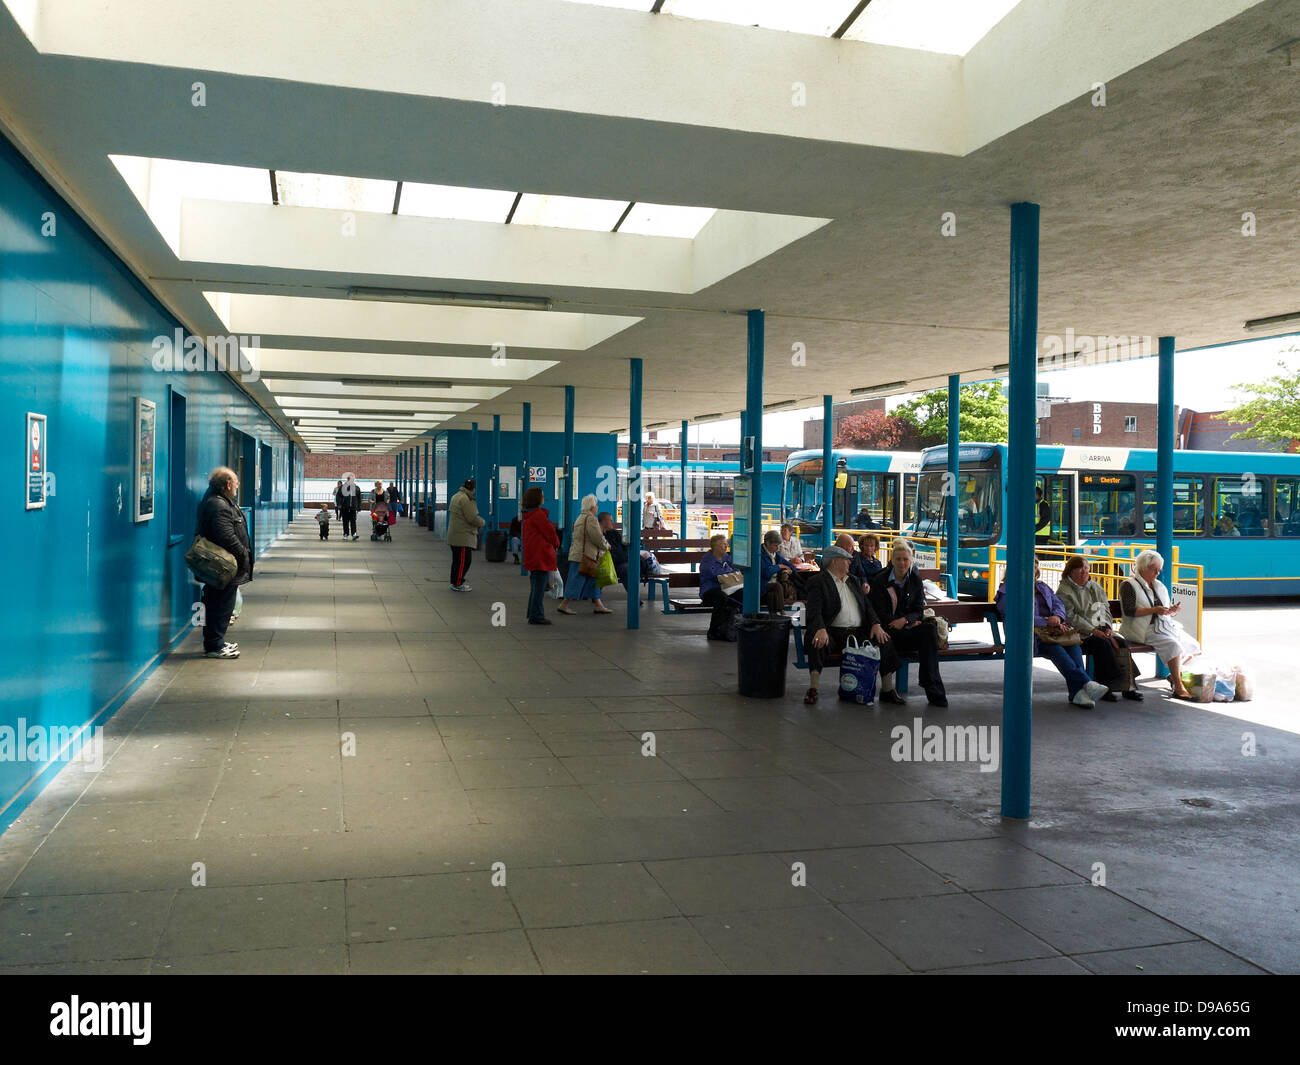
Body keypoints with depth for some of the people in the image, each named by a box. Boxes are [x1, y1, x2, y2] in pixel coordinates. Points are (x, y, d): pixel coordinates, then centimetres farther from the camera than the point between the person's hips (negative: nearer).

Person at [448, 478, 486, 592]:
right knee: (464, 561, -5)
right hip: (463, 536, -10)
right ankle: (458, 584, -3)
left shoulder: (455, 496, 15)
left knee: (457, 560, 16)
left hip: (454, 534, 10)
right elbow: (472, 518, -21)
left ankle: (455, 582, 22)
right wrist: (483, 522, -1)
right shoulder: (465, 499, -18)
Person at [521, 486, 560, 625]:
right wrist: (556, 543, 8)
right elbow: (550, 533, -12)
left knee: (535, 586, 18)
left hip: (532, 556, 10)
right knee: (539, 586, -5)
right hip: (541, 556, -10)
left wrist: (553, 543, 13)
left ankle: (533, 614, 25)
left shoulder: (527, 515, 14)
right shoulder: (538, 514, -16)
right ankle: (536, 616, -2)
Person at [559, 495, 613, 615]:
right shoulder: (590, 518, -15)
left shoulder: (580, 517, 17)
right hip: (584, 555, -10)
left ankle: (599, 605, 15)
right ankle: (564, 605, 0)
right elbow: (597, 538, -19)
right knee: (577, 580, -5)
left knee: (592, 580, 13)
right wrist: (606, 546, 0)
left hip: (577, 554, 10)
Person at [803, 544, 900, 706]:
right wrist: (821, 629, -32)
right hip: (833, 633, -5)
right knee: (817, 642, -35)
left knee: (886, 641, -16)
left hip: (859, 632, 5)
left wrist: (876, 624, -3)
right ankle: (813, 690, -27)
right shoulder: (817, 582, 3)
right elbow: (814, 610, -12)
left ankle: (888, 690, -6)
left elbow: (867, 605, 18)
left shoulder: (853, 581, 24)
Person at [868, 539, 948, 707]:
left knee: (930, 630, -31)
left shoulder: (916, 581, 11)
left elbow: (919, 611, 6)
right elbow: (879, 613, -5)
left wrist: (904, 620, -18)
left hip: (909, 627, 3)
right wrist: (910, 623, -13)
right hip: (889, 630, -3)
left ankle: (934, 691, -31)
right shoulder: (880, 581, 0)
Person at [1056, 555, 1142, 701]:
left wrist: (1108, 627, -2)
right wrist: (1093, 630, -18)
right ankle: (1105, 687, -30)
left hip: (1101, 630, 6)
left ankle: (1128, 687, -21)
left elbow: (1106, 609, 18)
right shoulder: (1064, 591, -1)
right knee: (1103, 643, -32)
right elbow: (1070, 617, -11)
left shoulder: (1095, 587, 20)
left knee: (1121, 641, -21)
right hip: (1080, 633, -6)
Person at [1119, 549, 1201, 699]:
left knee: (1193, 645, -6)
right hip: (1146, 630, -8)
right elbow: (1128, 610, -15)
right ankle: (1178, 688, -26)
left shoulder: (1159, 586, 22)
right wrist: (1153, 610, -20)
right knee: (1174, 645, -30)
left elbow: (1167, 614, 23)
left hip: (1166, 625, 8)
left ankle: (1174, 674, 15)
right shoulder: (1129, 585, -3)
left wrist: (1173, 611, -1)